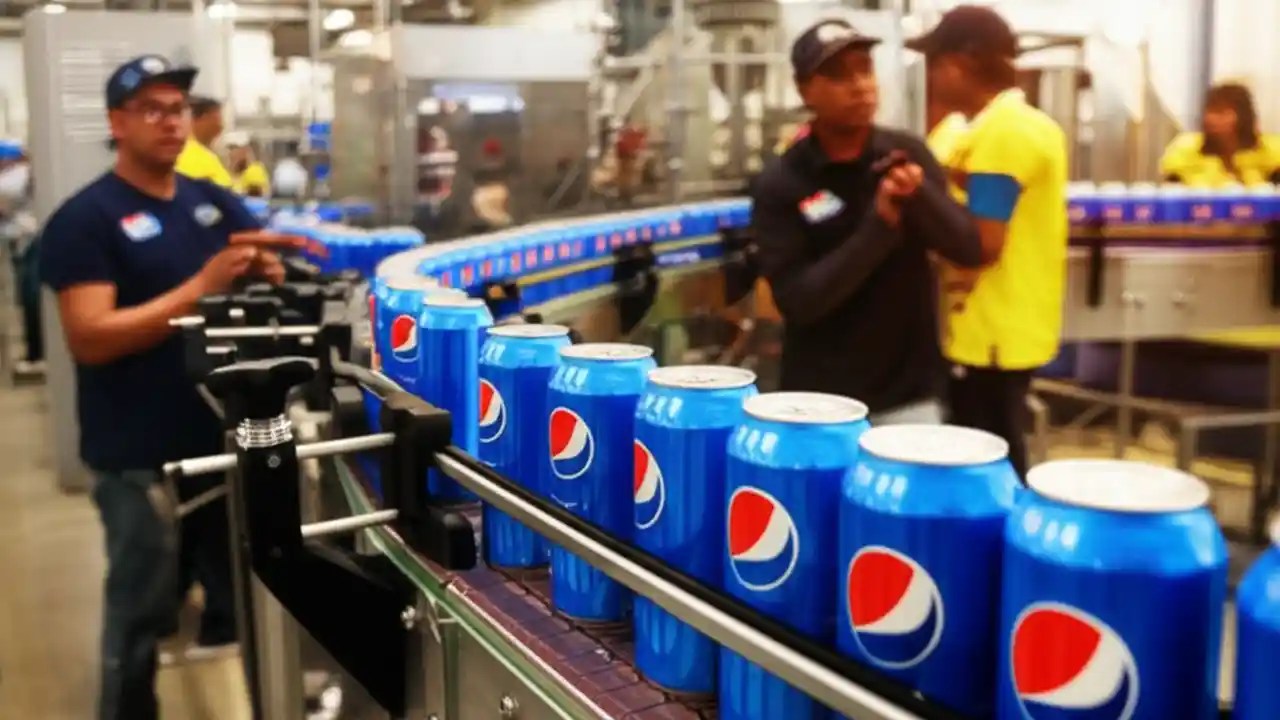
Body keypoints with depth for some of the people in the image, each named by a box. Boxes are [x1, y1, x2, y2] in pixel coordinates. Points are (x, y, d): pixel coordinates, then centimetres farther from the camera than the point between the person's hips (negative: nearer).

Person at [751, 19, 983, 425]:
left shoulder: (908, 154, 0)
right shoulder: (780, 184, -10)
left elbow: (968, 250, -5)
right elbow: (796, 301, -16)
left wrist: (921, 195, -23)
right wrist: (878, 225, -24)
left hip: (908, 394, 2)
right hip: (819, 400, -2)